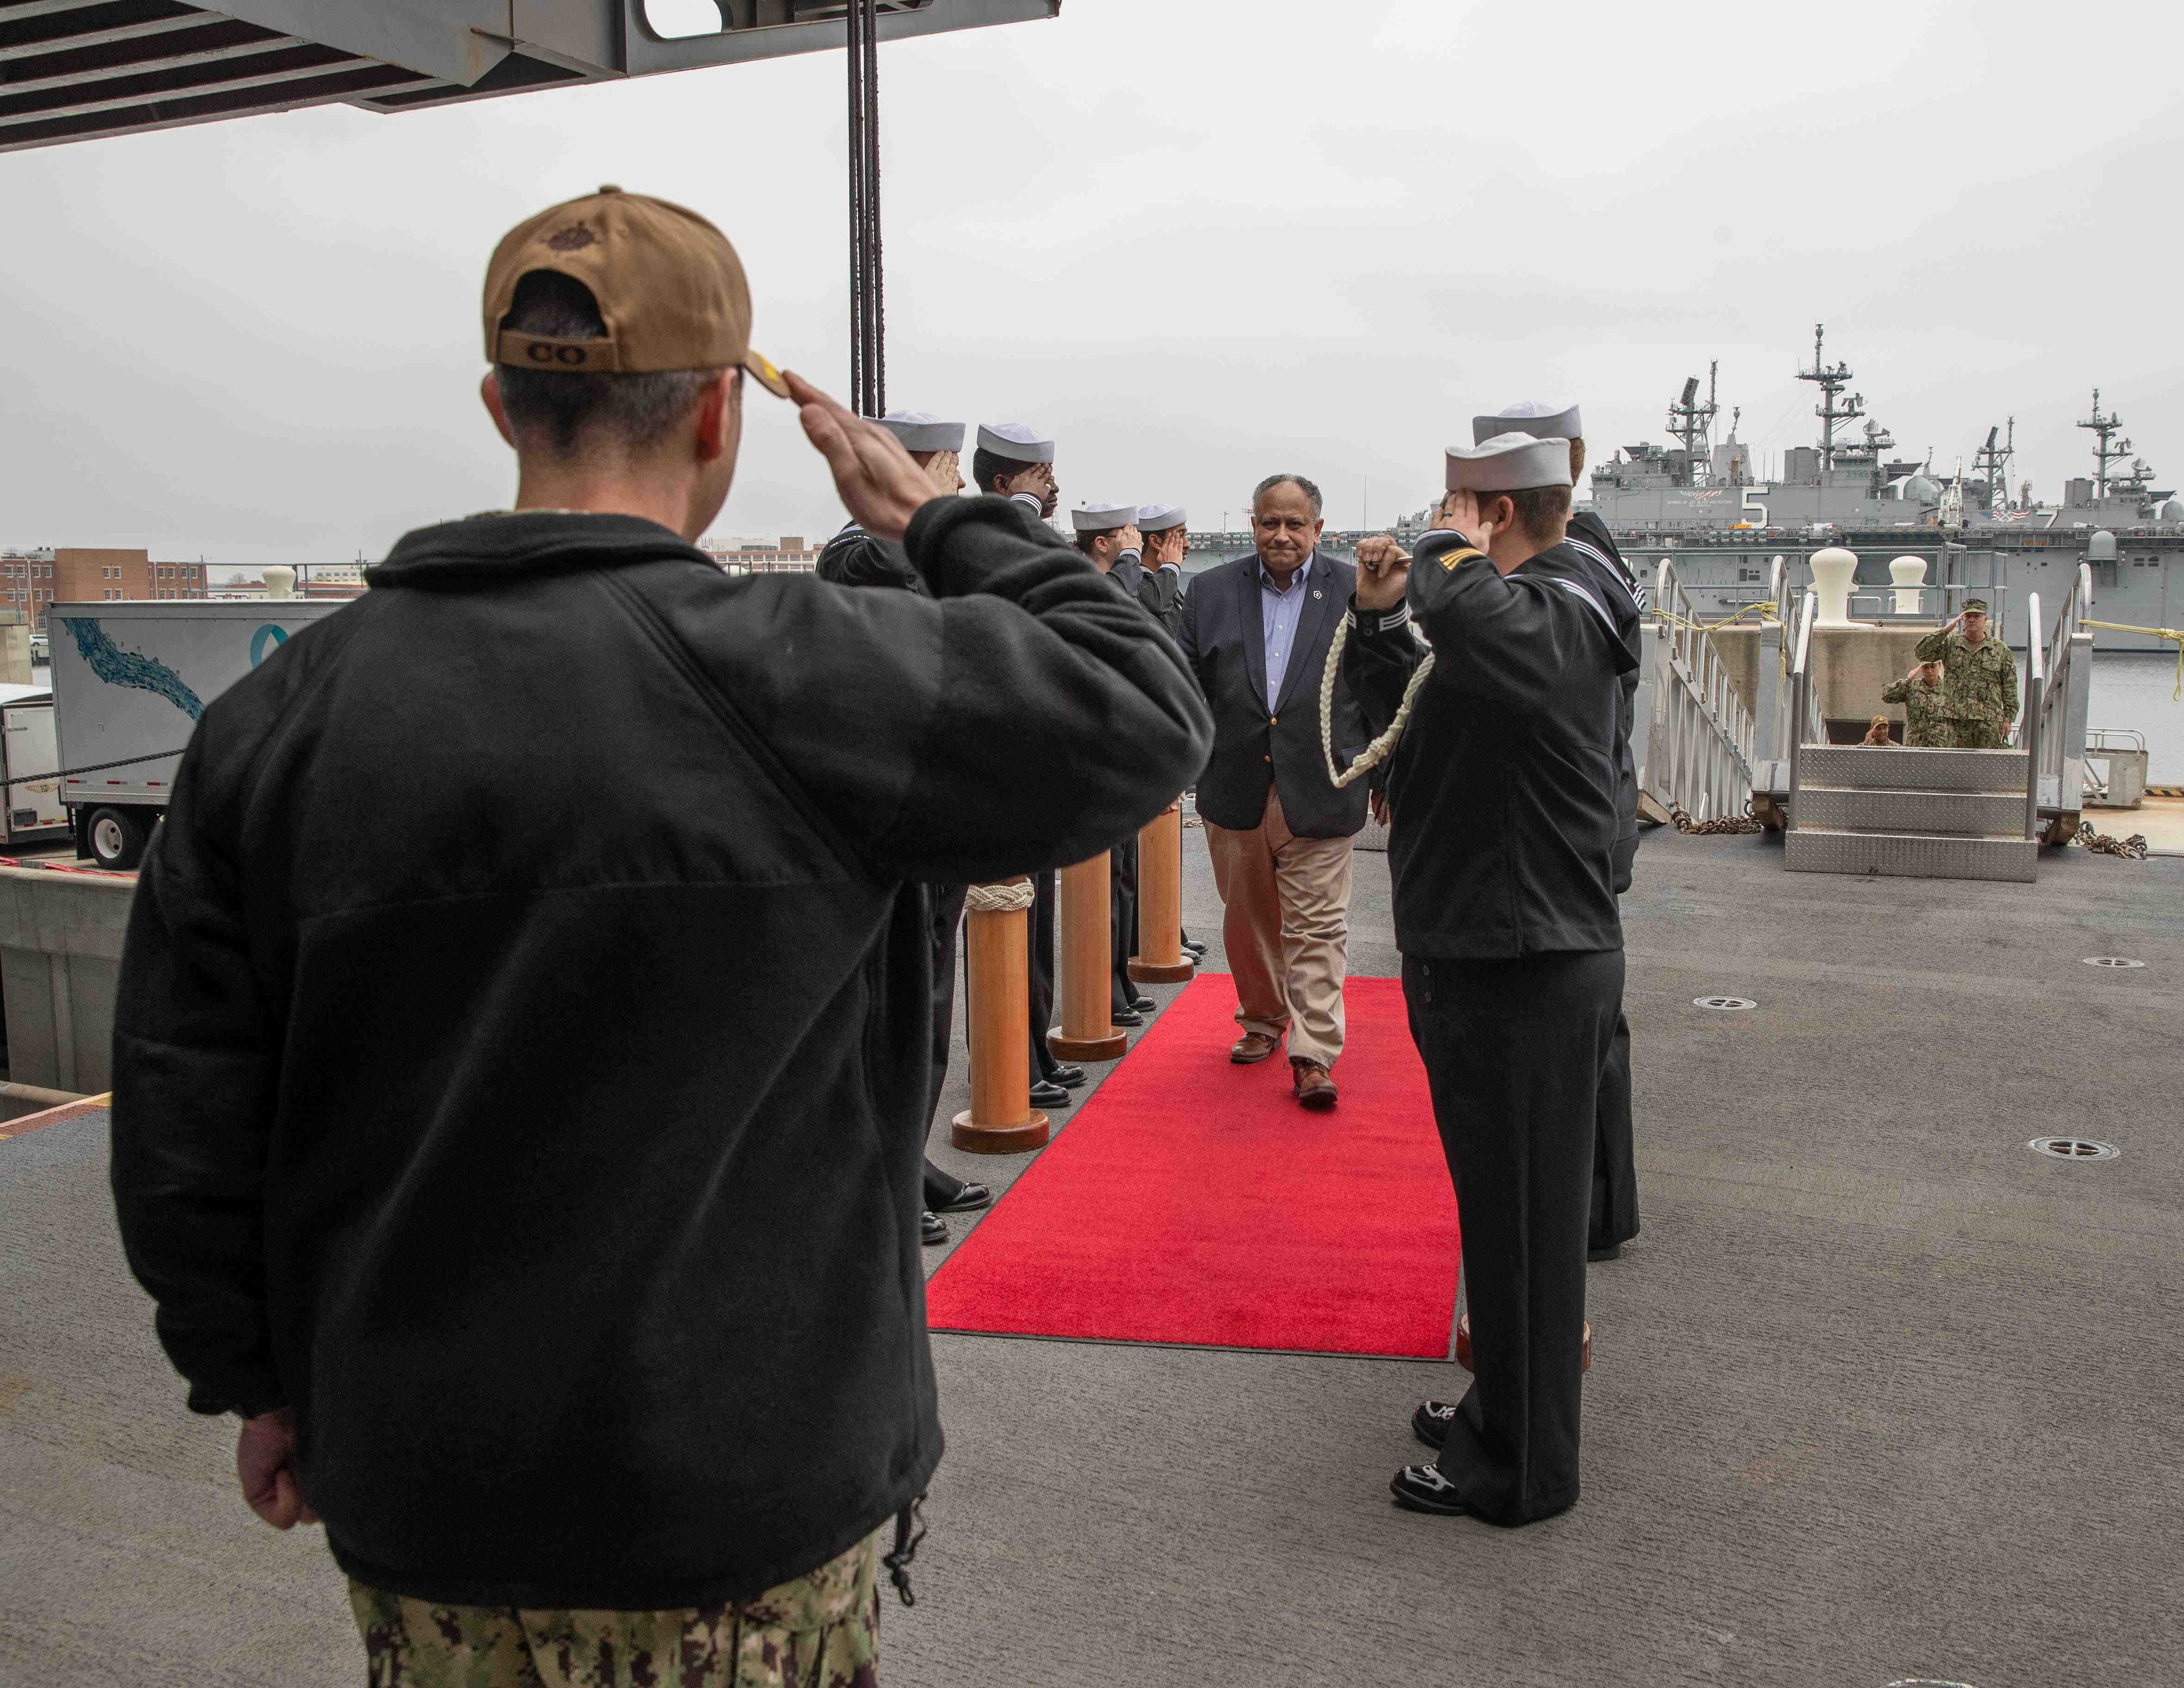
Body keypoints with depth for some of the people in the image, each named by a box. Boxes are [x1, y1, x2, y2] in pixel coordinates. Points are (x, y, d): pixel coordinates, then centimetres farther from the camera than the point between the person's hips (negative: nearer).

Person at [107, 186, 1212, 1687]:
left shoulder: (279, 714, -6)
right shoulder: (791, 675, -21)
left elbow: (183, 1105, -1)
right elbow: (1142, 714, -10)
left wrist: (258, 1379, 13)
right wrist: (942, 520, 2)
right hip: (741, 1514, -3)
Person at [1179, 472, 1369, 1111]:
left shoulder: (1355, 591, 1)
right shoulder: (1211, 590, 6)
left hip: (1319, 791, -3)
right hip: (1235, 790, 3)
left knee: (1317, 927, -1)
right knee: (1247, 921, 16)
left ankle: (1314, 1054, 4)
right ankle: (1263, 1021, 36)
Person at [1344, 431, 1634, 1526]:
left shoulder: (1557, 613, -16)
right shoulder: (1512, 608, 16)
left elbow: (1478, 622, -41)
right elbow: (1402, 720, 22)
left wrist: (1448, 549, -20)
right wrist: (1381, 615, 6)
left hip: (1529, 973, -11)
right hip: (1480, 957, 11)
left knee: (1523, 1218, 1)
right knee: (1500, 1203, 22)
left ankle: (1517, 1468, 15)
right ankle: (1501, 1409, 38)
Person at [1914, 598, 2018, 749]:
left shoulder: (2001, 650, 8)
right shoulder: (1950, 644, 9)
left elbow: (2010, 689, 9)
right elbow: (1921, 653, -7)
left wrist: (2009, 719, 3)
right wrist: (1946, 630, -10)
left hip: (1989, 720, 0)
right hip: (1956, 720, 0)